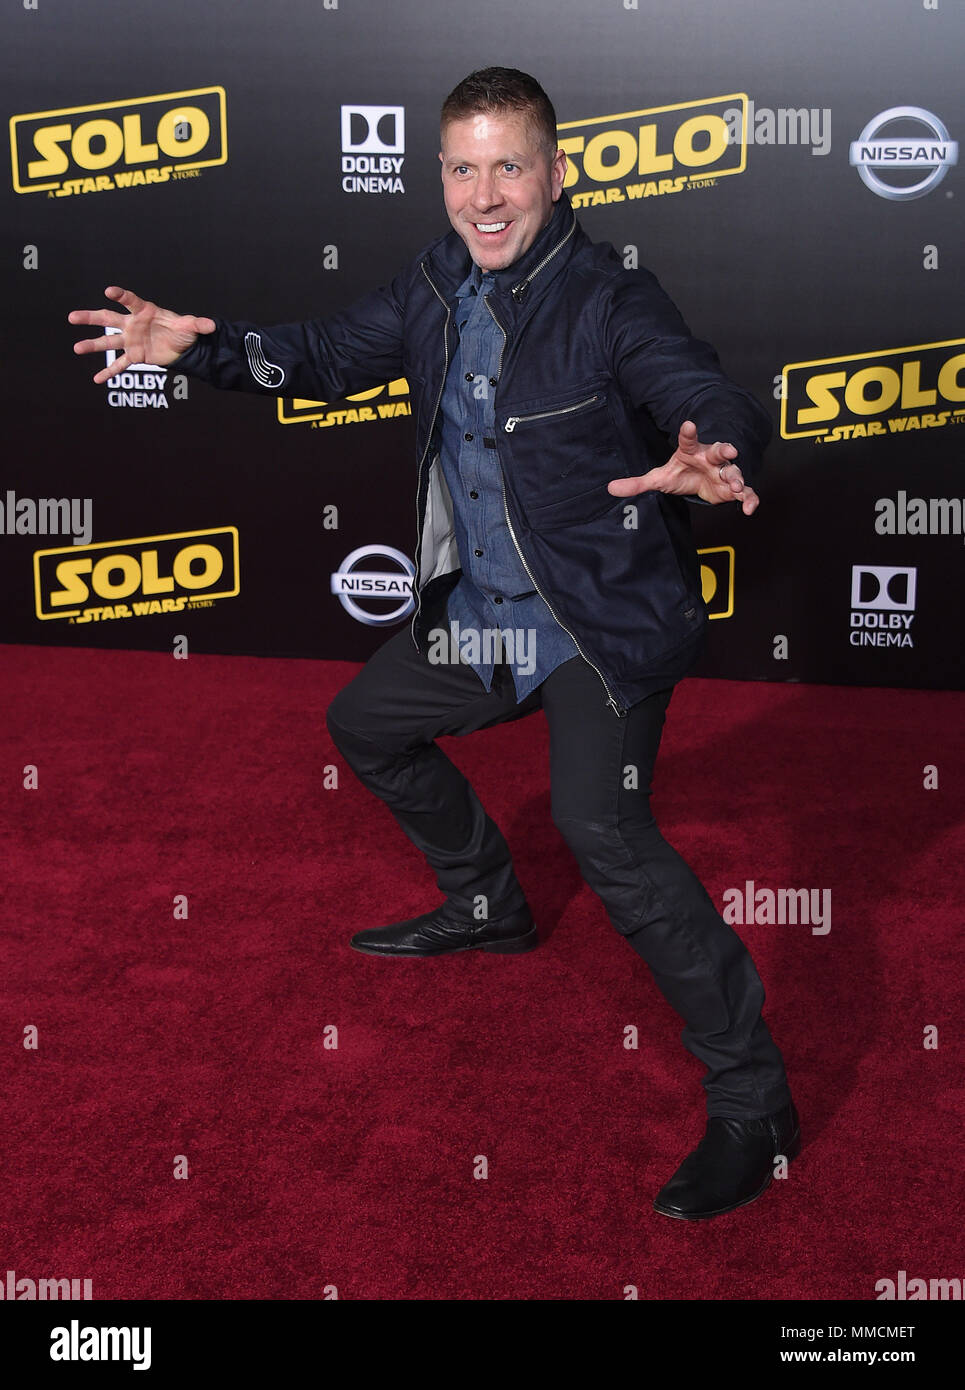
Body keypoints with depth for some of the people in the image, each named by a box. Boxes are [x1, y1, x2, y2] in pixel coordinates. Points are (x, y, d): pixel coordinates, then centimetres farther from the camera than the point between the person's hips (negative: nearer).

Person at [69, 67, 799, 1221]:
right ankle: (486, 907, 45)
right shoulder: (435, 288, 1)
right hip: (480, 615, 8)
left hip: (604, 621, -8)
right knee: (366, 721, 23)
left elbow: (716, 403, -30)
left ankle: (752, 1103, -12)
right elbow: (331, 356, 13)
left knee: (602, 829, -26)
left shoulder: (610, 302, -19)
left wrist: (712, 459, -55)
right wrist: (199, 346, -1)